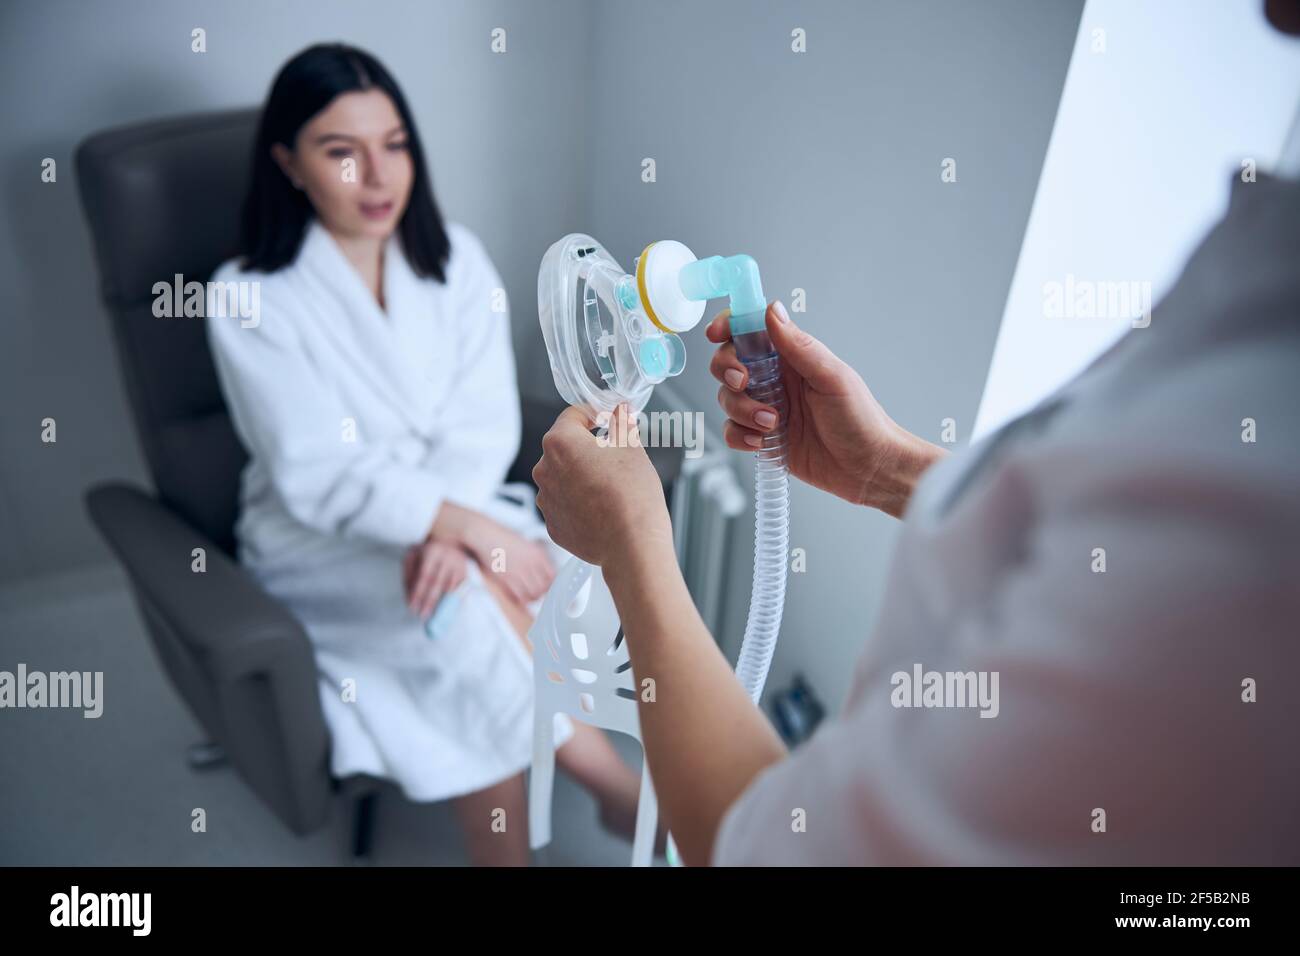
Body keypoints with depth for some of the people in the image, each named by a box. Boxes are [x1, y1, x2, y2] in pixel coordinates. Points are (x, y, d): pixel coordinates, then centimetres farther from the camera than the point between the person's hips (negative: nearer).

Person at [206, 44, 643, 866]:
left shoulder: (456, 258, 2)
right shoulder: (251, 298, -9)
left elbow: (486, 422, -5)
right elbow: (320, 477, -17)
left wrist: (447, 528, -24)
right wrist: (468, 525, -28)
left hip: (455, 504, 3)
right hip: (321, 539, -3)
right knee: (474, 607, -30)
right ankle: (623, 792, -15)